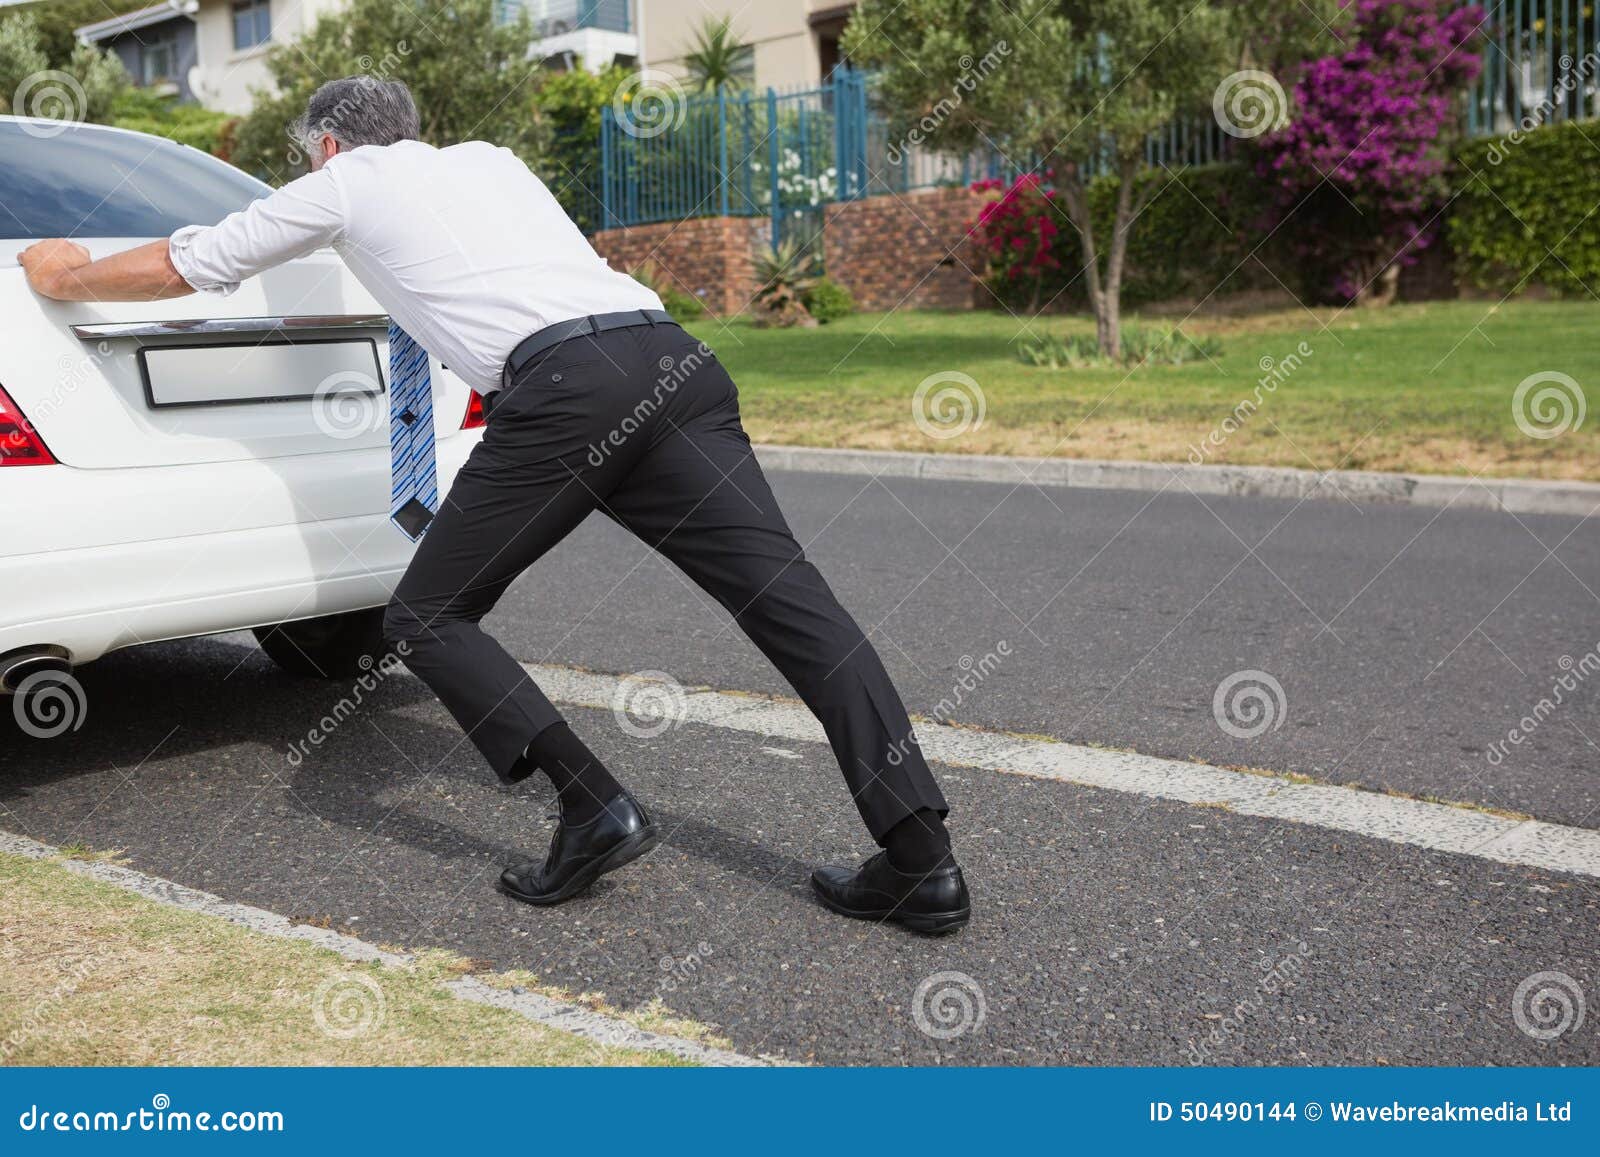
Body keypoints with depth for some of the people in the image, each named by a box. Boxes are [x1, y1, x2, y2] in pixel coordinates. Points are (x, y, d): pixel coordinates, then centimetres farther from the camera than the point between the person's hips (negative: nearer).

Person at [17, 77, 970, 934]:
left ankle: (595, 809, -3)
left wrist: (64, 275, 49)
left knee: (428, 618, 11)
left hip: (561, 387, -5)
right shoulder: (487, 159, 36)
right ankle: (922, 863, -9)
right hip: (671, 357, 6)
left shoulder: (343, 183, 23)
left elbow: (176, 268, 32)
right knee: (790, 596, -2)